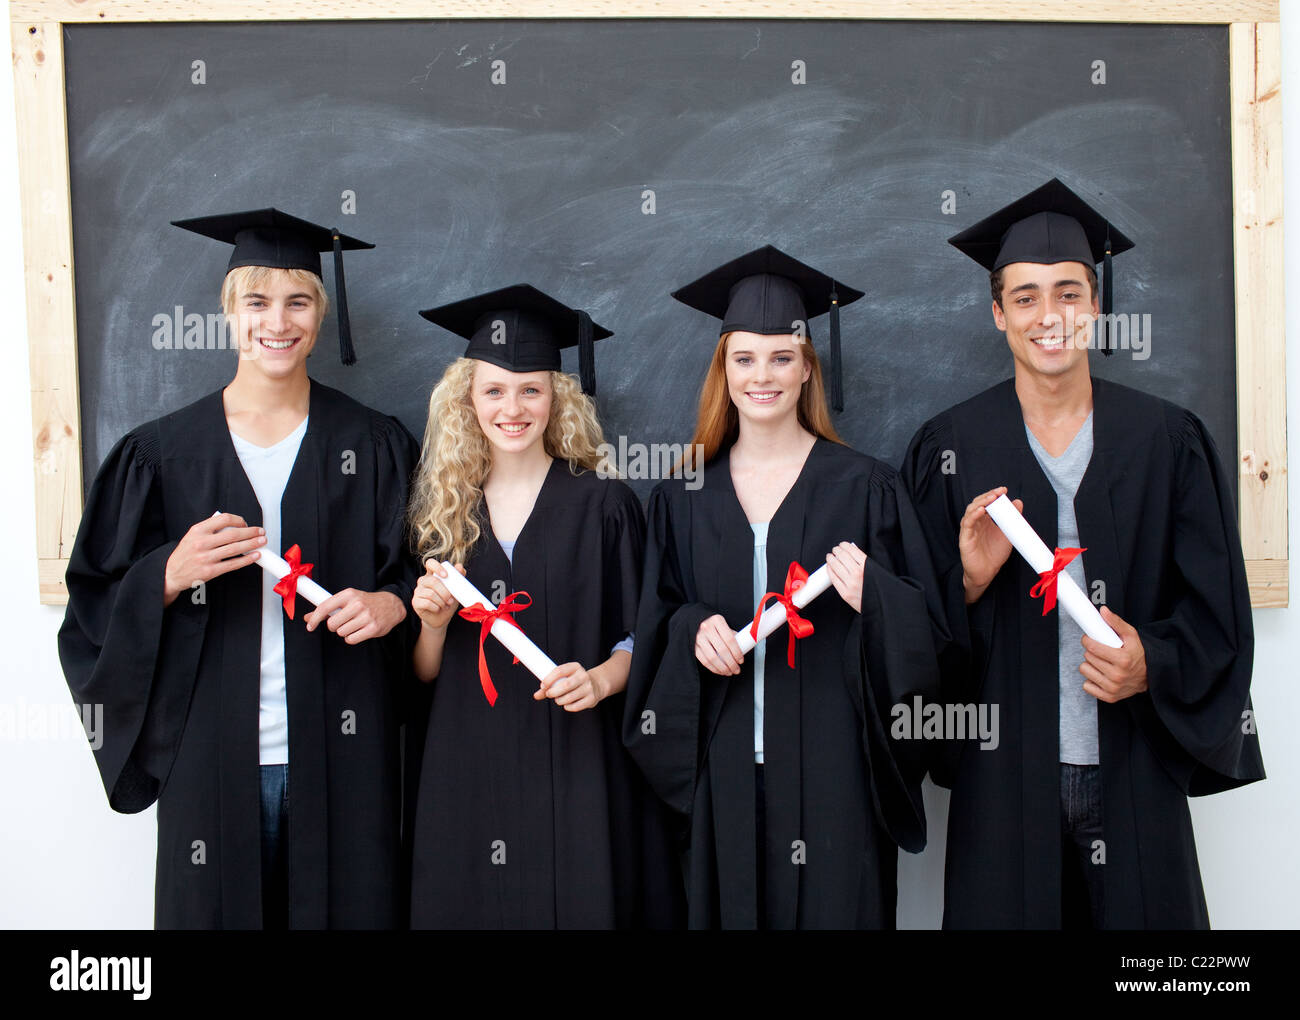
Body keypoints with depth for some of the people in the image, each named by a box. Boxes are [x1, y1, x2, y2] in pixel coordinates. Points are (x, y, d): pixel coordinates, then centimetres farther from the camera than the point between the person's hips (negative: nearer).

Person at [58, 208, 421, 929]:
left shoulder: (371, 445, 3)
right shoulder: (164, 453, 3)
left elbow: (423, 574, 6)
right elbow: (99, 613, 3)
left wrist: (389, 605, -15)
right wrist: (172, 575, -16)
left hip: (338, 756, 0)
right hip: (210, 757, 0)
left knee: (343, 906, 8)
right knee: (217, 906, 10)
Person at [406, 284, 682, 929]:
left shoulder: (602, 504, -1)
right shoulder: (441, 507, 7)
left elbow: (639, 637, 1)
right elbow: (424, 674, 10)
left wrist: (599, 680, -18)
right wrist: (432, 623, -10)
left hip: (573, 768, -2)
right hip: (464, 774, 3)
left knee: (576, 905, 2)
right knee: (468, 906, 8)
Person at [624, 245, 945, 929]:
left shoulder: (862, 487, -1)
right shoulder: (685, 495, 7)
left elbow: (924, 620, 0)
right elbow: (657, 615, 11)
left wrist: (873, 598, -21)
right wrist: (693, 630, -10)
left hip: (829, 763, -2)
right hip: (724, 764, 2)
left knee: (833, 903, 5)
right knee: (728, 905, 10)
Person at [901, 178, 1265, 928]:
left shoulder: (1168, 441, 2)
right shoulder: (949, 448, 1)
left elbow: (1218, 611, 3)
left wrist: (1151, 665, -14)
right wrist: (969, 582, -18)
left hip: (1133, 773, 1)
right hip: (1003, 775, 0)